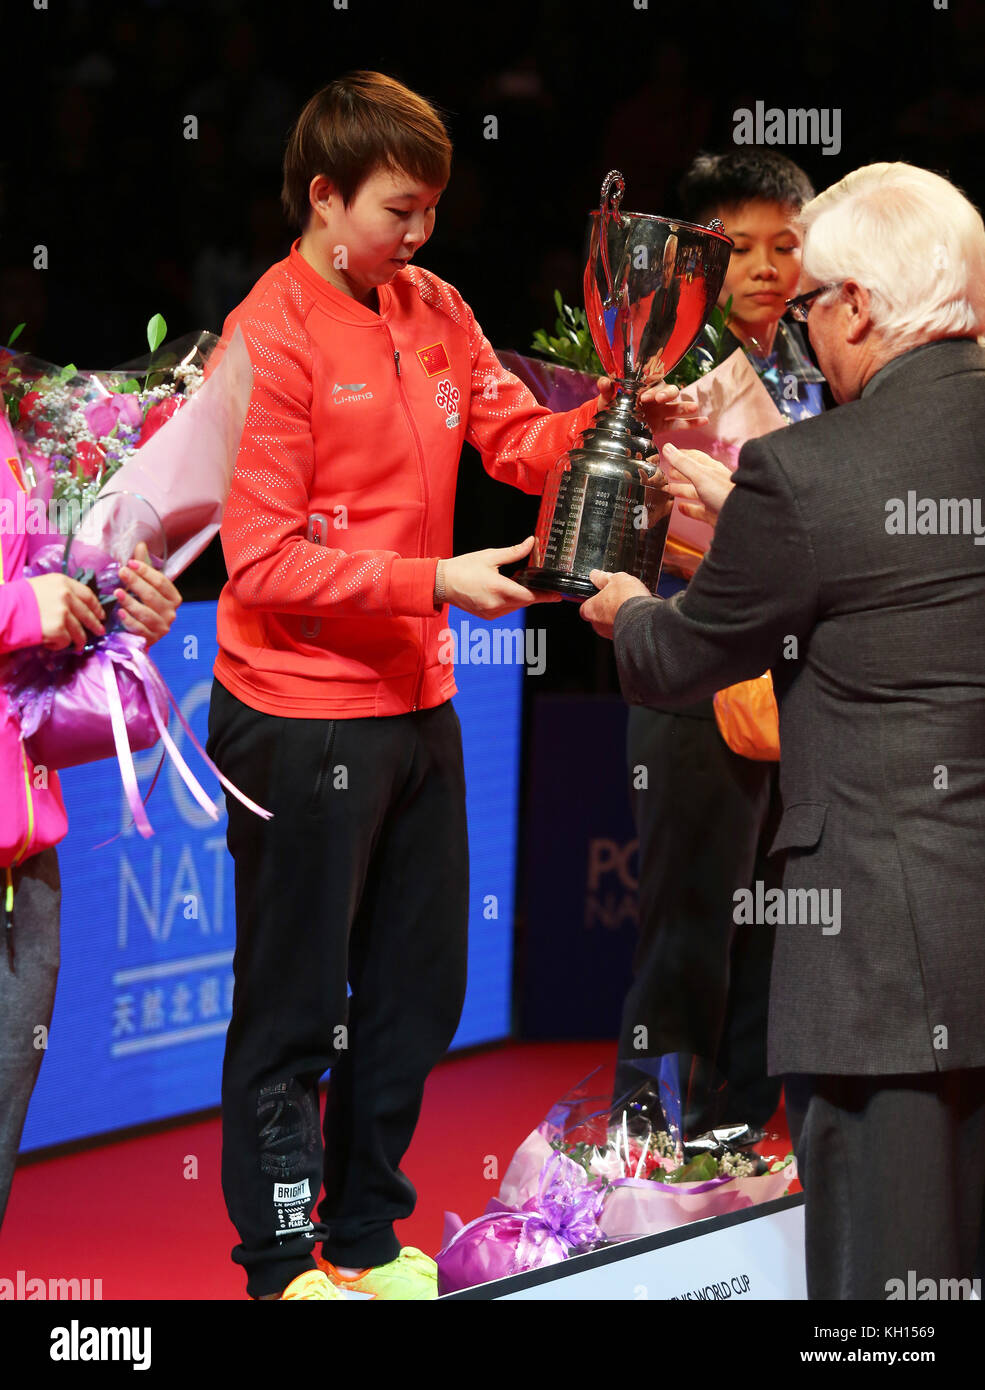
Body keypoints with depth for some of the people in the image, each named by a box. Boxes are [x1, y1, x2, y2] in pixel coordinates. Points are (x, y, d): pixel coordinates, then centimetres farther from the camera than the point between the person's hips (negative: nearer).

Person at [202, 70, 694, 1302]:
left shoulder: (433, 312, 8)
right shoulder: (271, 337, -14)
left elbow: (521, 441, 9)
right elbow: (263, 560, -18)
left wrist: (611, 415, -11)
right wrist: (435, 579, -22)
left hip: (417, 707, 8)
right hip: (302, 723, -8)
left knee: (417, 990, 15)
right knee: (292, 1006, 3)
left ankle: (366, 1235, 28)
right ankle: (283, 1261, 13)